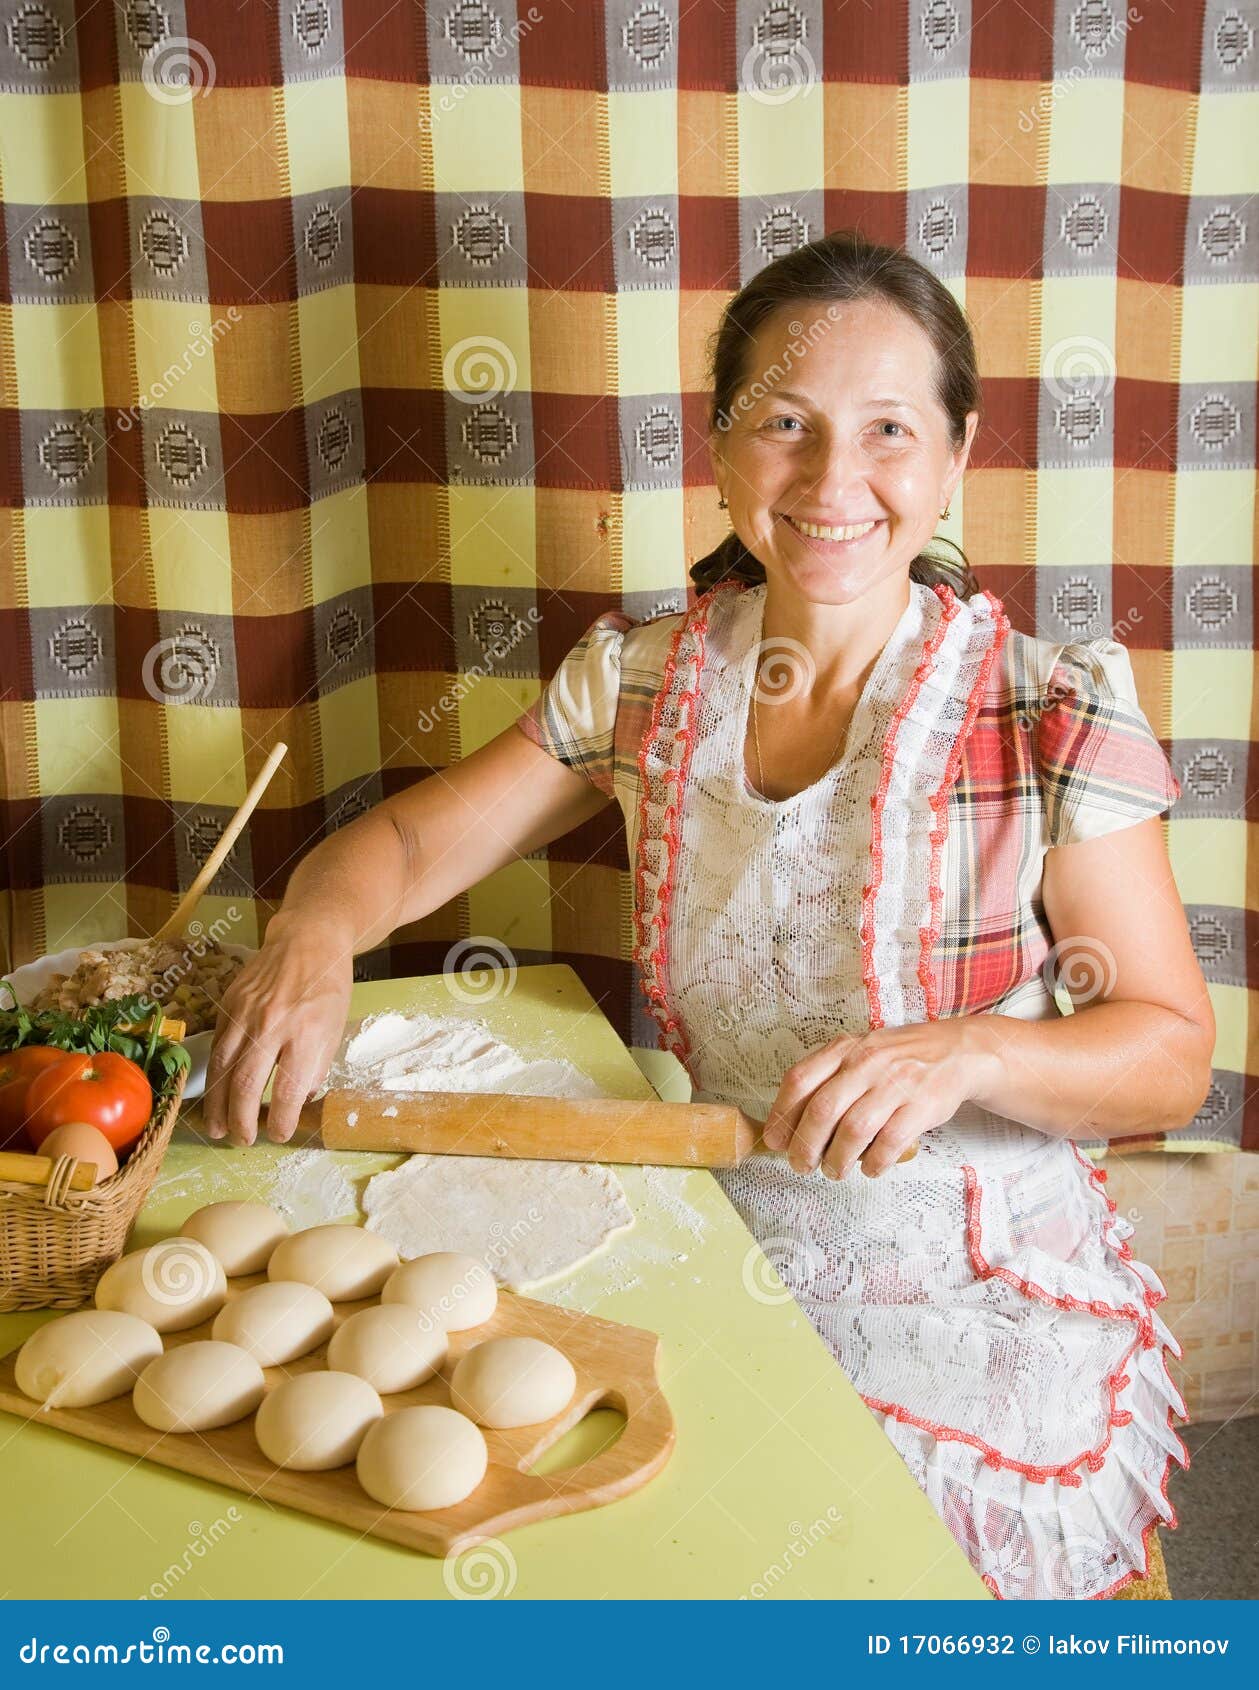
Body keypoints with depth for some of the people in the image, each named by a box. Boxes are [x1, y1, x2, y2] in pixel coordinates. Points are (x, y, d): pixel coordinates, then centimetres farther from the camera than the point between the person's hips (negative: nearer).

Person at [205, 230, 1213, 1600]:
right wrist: (317, 929, -18)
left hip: (981, 1310, -3)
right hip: (718, 1258, 4)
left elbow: (1171, 1058, -9)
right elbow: (407, 842, 5)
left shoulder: (1057, 715, -12)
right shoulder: (640, 679, -1)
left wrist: (963, 1052, -29)